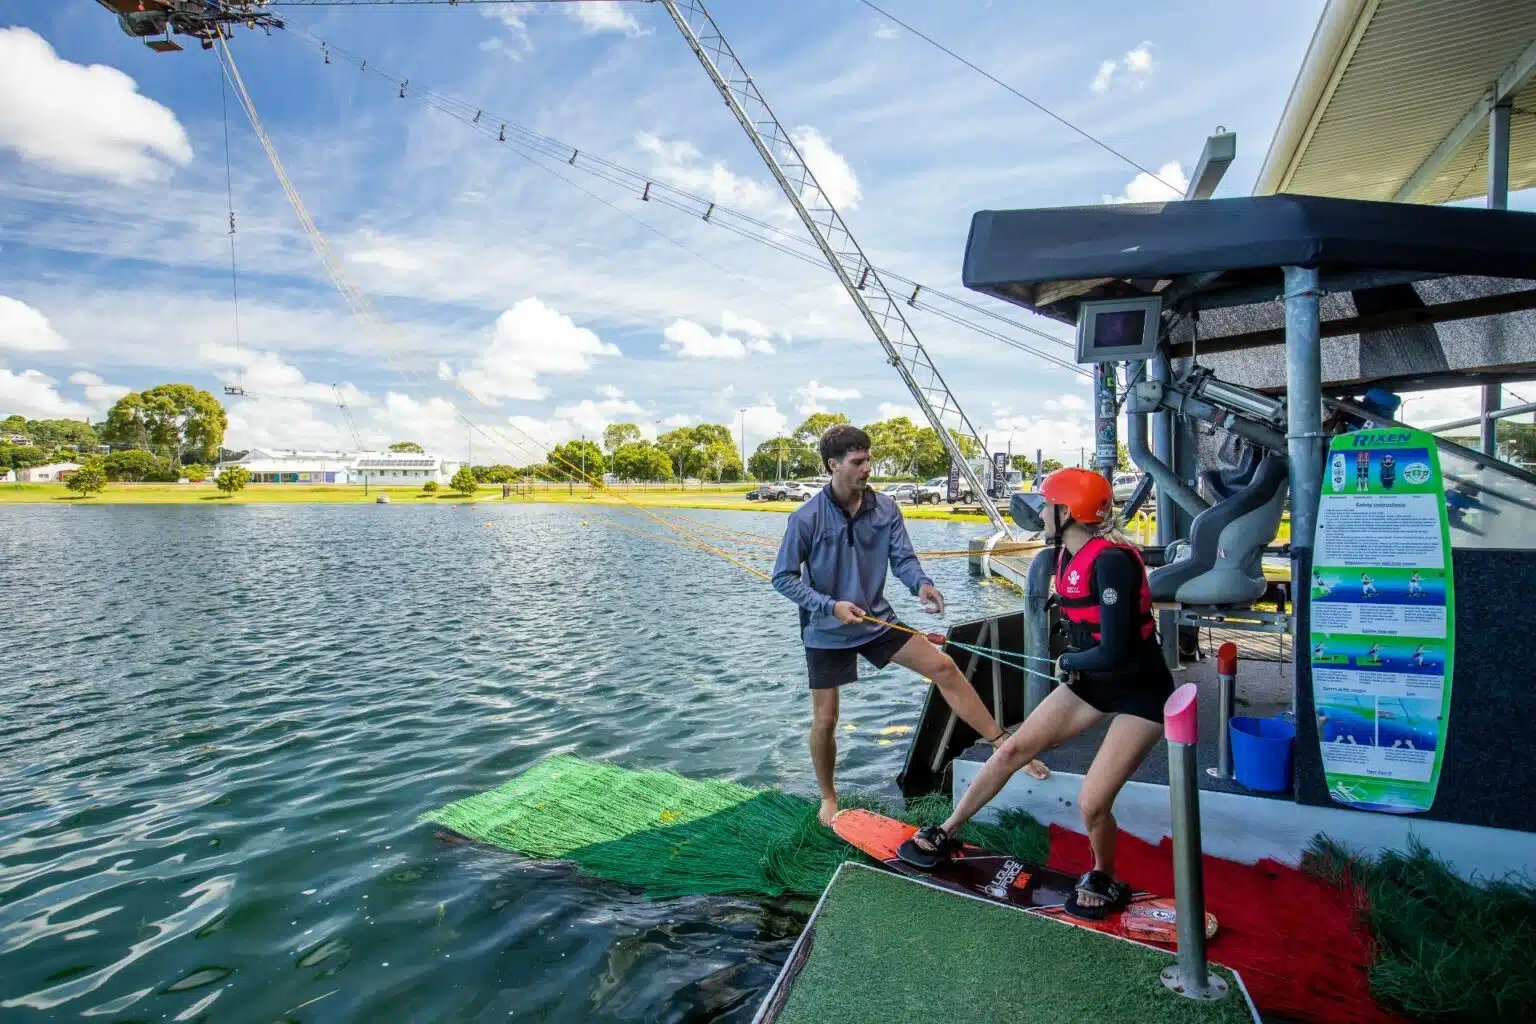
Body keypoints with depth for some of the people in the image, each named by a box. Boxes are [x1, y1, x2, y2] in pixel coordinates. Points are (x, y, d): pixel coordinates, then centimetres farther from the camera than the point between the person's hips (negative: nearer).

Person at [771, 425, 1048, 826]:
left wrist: (921, 584, -29)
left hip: (877, 621, 3)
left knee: (943, 666, -5)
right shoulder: (807, 518, -17)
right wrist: (830, 605, -24)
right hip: (826, 632, -3)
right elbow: (783, 577, -13)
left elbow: (903, 558, -7)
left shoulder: (885, 507, -6)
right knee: (825, 718, 5)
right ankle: (828, 798, 29)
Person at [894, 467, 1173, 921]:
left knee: (1092, 803, -11)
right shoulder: (1068, 556, -2)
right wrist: (1074, 663, -3)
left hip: (1139, 693, -8)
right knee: (1014, 748, 4)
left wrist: (1066, 661, -12)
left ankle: (1104, 883, 21)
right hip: (1092, 678, 8)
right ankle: (946, 834, 19)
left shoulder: (1111, 560, -29)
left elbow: (1112, 654, -31)